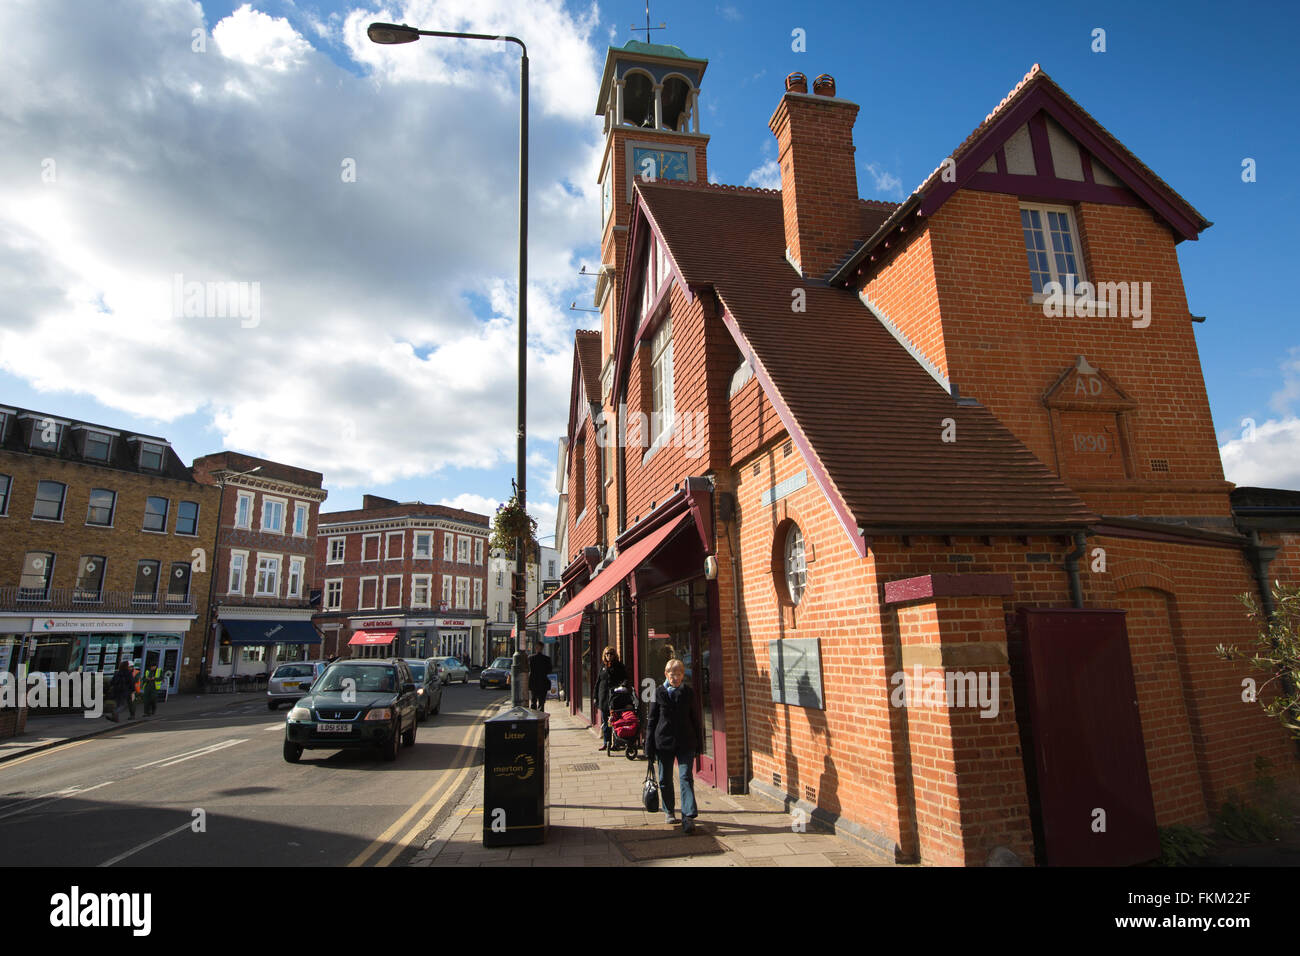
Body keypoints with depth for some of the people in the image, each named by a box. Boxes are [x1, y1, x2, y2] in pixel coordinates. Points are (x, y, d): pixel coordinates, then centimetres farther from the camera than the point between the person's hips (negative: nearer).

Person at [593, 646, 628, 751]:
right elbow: (598, 682, 16)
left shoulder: (619, 667, 0)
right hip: (603, 698, 4)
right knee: (605, 722, 8)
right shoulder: (603, 667, 12)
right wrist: (596, 697, 11)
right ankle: (606, 742, 16)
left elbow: (625, 682, 0)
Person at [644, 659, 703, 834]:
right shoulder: (658, 693, -1)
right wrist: (649, 747, -1)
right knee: (665, 779, 11)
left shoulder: (688, 693, 3)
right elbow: (652, 720, 1)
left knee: (686, 777, -9)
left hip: (685, 742, 0)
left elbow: (694, 719, 11)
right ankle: (668, 811, 30)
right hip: (664, 741, 0)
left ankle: (688, 816, -9)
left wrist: (699, 742, 10)